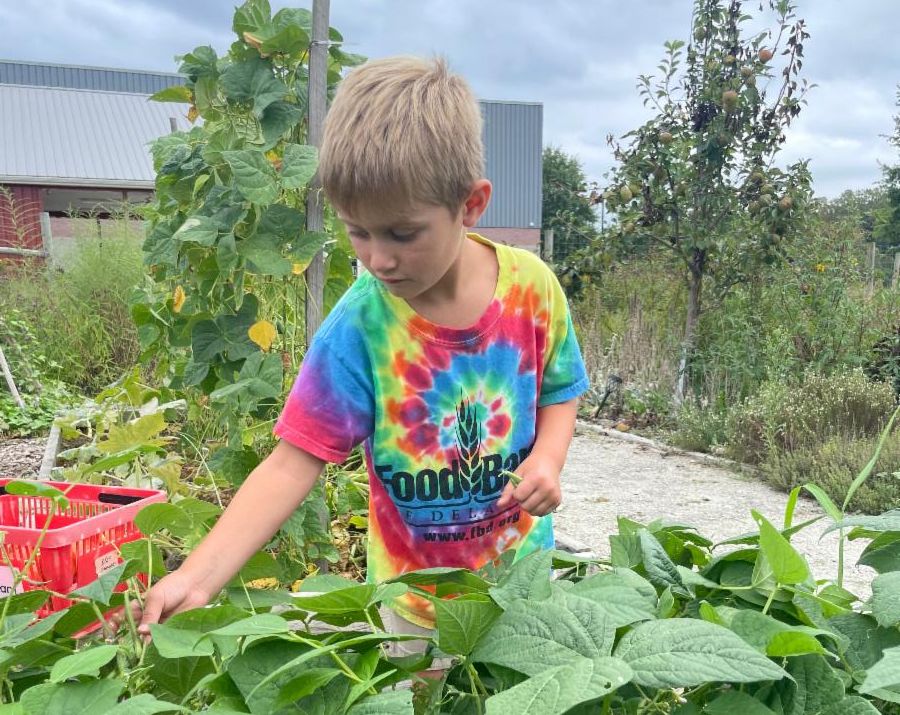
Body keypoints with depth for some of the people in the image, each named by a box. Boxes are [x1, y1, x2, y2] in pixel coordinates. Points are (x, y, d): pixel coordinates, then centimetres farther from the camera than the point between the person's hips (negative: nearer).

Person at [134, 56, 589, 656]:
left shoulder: (531, 286, -15)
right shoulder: (359, 326, -22)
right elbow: (295, 462, -23)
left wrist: (547, 457, -19)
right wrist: (199, 576, -33)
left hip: (522, 568, 2)